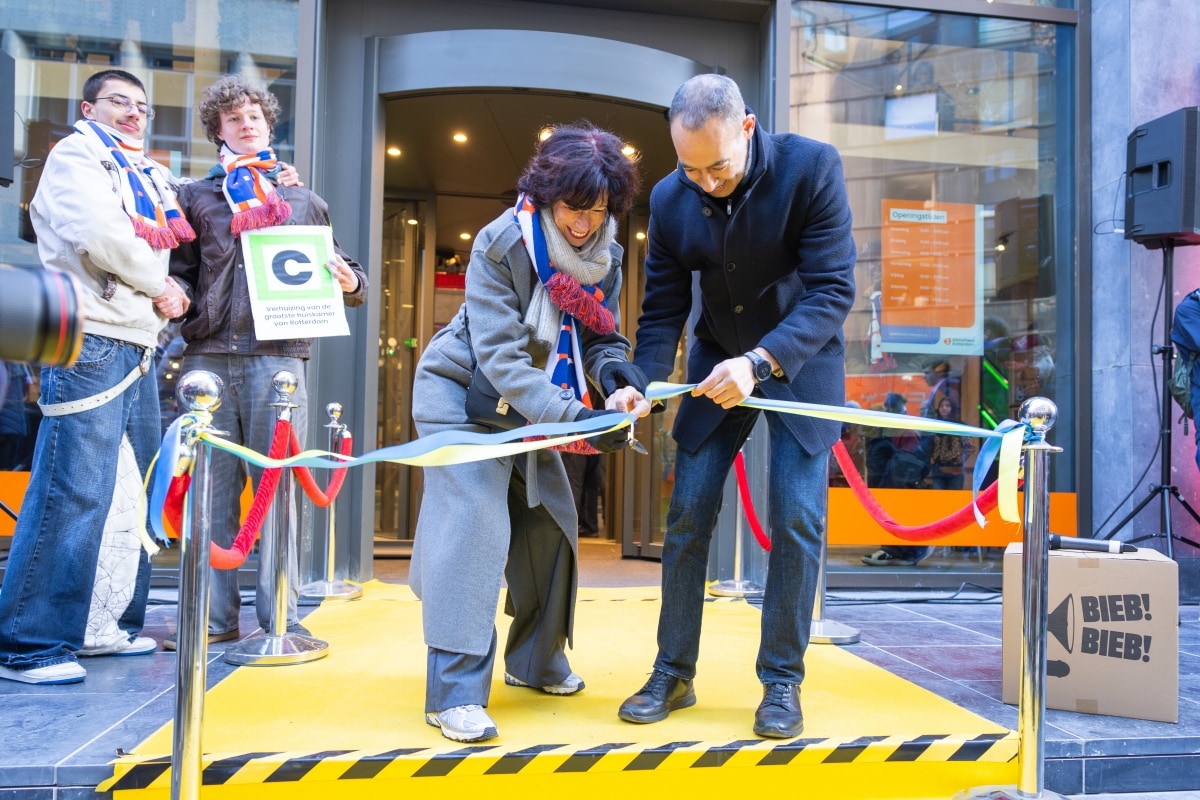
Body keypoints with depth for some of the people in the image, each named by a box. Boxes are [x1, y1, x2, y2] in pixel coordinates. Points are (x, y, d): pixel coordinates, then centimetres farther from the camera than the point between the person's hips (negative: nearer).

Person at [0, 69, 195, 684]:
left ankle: (109, 624, 17)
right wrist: (160, 286, -5)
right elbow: (99, 235, -14)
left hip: (140, 346, 8)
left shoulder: (151, 178, 26)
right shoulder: (75, 155, 3)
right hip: (92, 340, -8)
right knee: (72, 493, -11)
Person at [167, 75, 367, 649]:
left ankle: (282, 613, 3)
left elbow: (333, 268, 18)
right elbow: (180, 269, 17)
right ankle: (215, 616, 9)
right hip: (207, 353, 1)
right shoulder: (197, 197, 19)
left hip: (276, 353, -1)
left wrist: (350, 282, -4)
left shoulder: (302, 200, 19)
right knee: (213, 485, 1)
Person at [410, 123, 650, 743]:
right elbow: (500, 356, -32)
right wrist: (571, 415, -41)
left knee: (550, 522, 8)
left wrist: (617, 375, -27)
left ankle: (535, 659, 27)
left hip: (529, 403, 7)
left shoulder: (606, 253, -8)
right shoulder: (500, 244, -26)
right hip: (463, 394, -7)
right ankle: (454, 692, -12)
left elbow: (601, 338, -3)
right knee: (474, 523, -17)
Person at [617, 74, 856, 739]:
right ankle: (673, 673, 13)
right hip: (717, 361, 3)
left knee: (796, 518, -8)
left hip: (800, 359, -3)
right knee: (687, 513, 0)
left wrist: (760, 361, -37)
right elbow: (663, 308, -5)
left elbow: (833, 290, -25)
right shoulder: (670, 198, -12)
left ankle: (782, 680, 8)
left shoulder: (812, 167, -22)